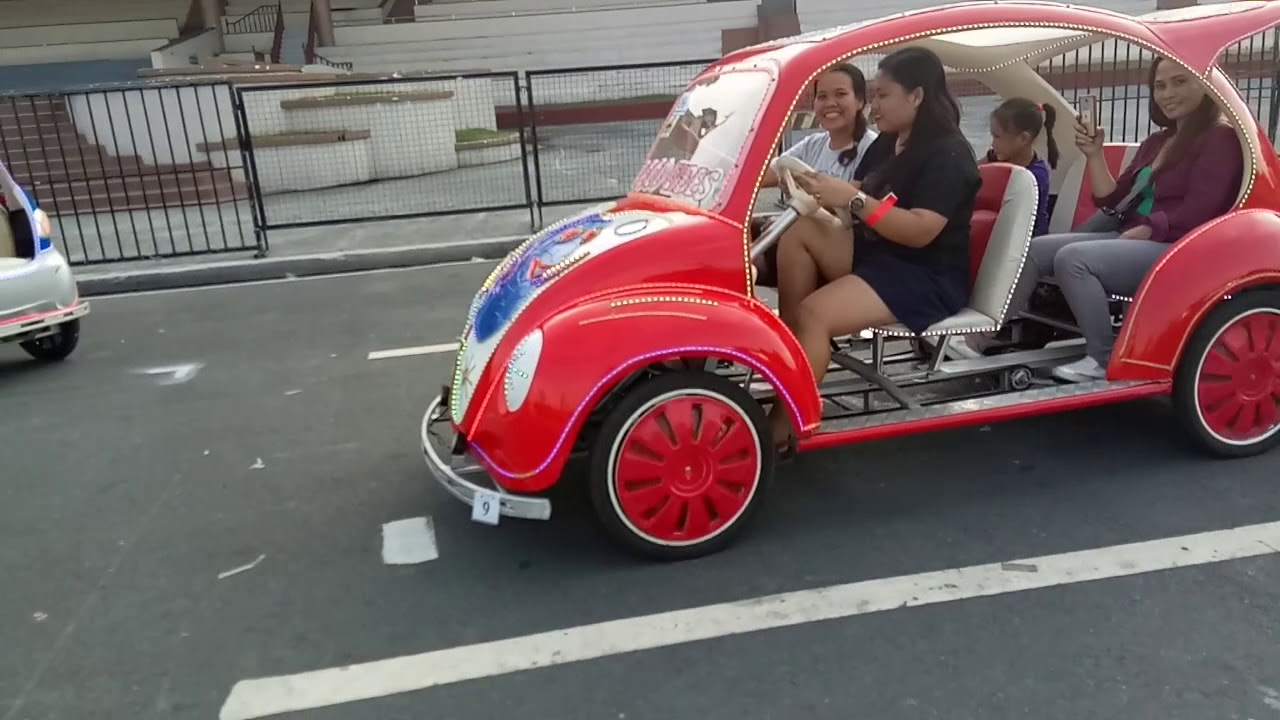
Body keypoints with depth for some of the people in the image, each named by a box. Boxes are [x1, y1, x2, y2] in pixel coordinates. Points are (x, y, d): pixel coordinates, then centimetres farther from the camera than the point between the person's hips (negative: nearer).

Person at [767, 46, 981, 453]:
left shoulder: (948, 154, -14)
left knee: (814, 315, -29)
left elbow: (920, 231, -25)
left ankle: (782, 428, -22)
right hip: (874, 254, 9)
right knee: (798, 233, -16)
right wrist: (826, 193, -12)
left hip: (927, 279, -9)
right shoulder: (886, 144, 13)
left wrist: (852, 199, -28)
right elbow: (866, 202, 9)